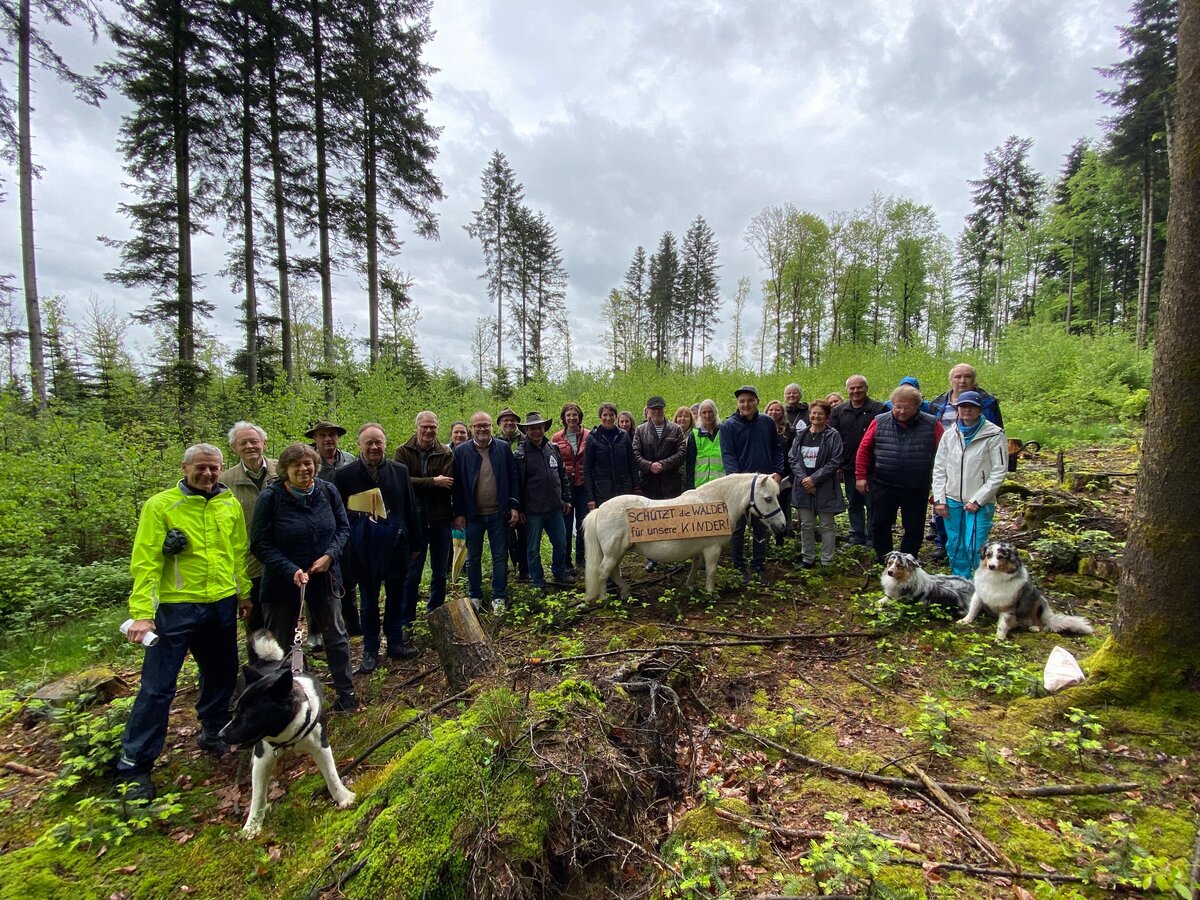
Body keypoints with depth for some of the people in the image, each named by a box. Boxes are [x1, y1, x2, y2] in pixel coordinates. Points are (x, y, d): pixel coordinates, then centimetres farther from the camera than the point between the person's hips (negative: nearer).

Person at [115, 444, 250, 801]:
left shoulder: (231, 504, 4)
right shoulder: (160, 505, -9)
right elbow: (146, 562, -12)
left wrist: (244, 592, 13)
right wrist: (143, 613, -17)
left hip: (222, 603, 5)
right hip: (177, 607, -4)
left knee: (222, 673, 17)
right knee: (157, 686, 1)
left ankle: (213, 732, 40)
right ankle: (134, 766, 16)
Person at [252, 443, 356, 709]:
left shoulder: (328, 492, -8)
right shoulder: (270, 497, -15)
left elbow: (343, 528, 3)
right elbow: (260, 544, -11)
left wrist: (330, 555, -14)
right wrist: (291, 570, -21)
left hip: (324, 577, 2)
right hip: (282, 581, -2)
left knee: (336, 636, 12)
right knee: (280, 644, 14)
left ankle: (346, 694, 28)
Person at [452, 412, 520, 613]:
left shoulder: (504, 448, 1)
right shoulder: (461, 451, -1)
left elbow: (513, 478, 3)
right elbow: (457, 485, -1)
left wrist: (514, 506, -2)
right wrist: (458, 513, -4)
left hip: (498, 513, 0)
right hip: (472, 514, 0)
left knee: (500, 558, 7)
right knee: (473, 559, 12)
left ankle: (498, 598, 19)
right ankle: (475, 597, 27)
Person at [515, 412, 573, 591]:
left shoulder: (553, 448, 7)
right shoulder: (520, 454, -8)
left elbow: (563, 475, 14)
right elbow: (516, 484, -8)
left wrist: (566, 498, 11)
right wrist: (519, 509, -8)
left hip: (555, 508, 5)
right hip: (533, 511, -4)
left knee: (561, 543, 13)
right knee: (534, 549, 8)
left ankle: (560, 575, 33)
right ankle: (538, 583, 22)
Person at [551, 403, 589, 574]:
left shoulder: (589, 435, -1)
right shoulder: (557, 438, 1)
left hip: (583, 485, 0)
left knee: (583, 524, 8)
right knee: (565, 525, 7)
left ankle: (581, 559, 24)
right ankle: (566, 563, 19)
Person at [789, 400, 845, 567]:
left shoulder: (833, 435, -5)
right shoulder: (801, 435, 8)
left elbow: (835, 461, -12)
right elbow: (792, 459, 3)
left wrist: (814, 478, -16)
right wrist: (803, 478, -11)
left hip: (825, 487, -3)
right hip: (803, 486, 4)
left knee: (827, 525, 6)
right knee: (806, 525, 11)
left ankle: (826, 561, 17)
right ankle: (808, 558, 25)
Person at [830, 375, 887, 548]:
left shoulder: (878, 409, -5)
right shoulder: (838, 411, 7)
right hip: (849, 467, 4)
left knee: (872, 503, 5)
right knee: (853, 503, 13)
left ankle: (872, 538, 16)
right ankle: (857, 535, 25)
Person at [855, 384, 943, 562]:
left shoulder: (932, 425, -5)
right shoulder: (879, 422, -3)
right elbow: (864, 450, 2)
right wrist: (861, 476, -1)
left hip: (917, 489, 0)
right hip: (883, 487, 1)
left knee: (914, 528, 10)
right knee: (880, 524, 10)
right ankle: (883, 560, 29)